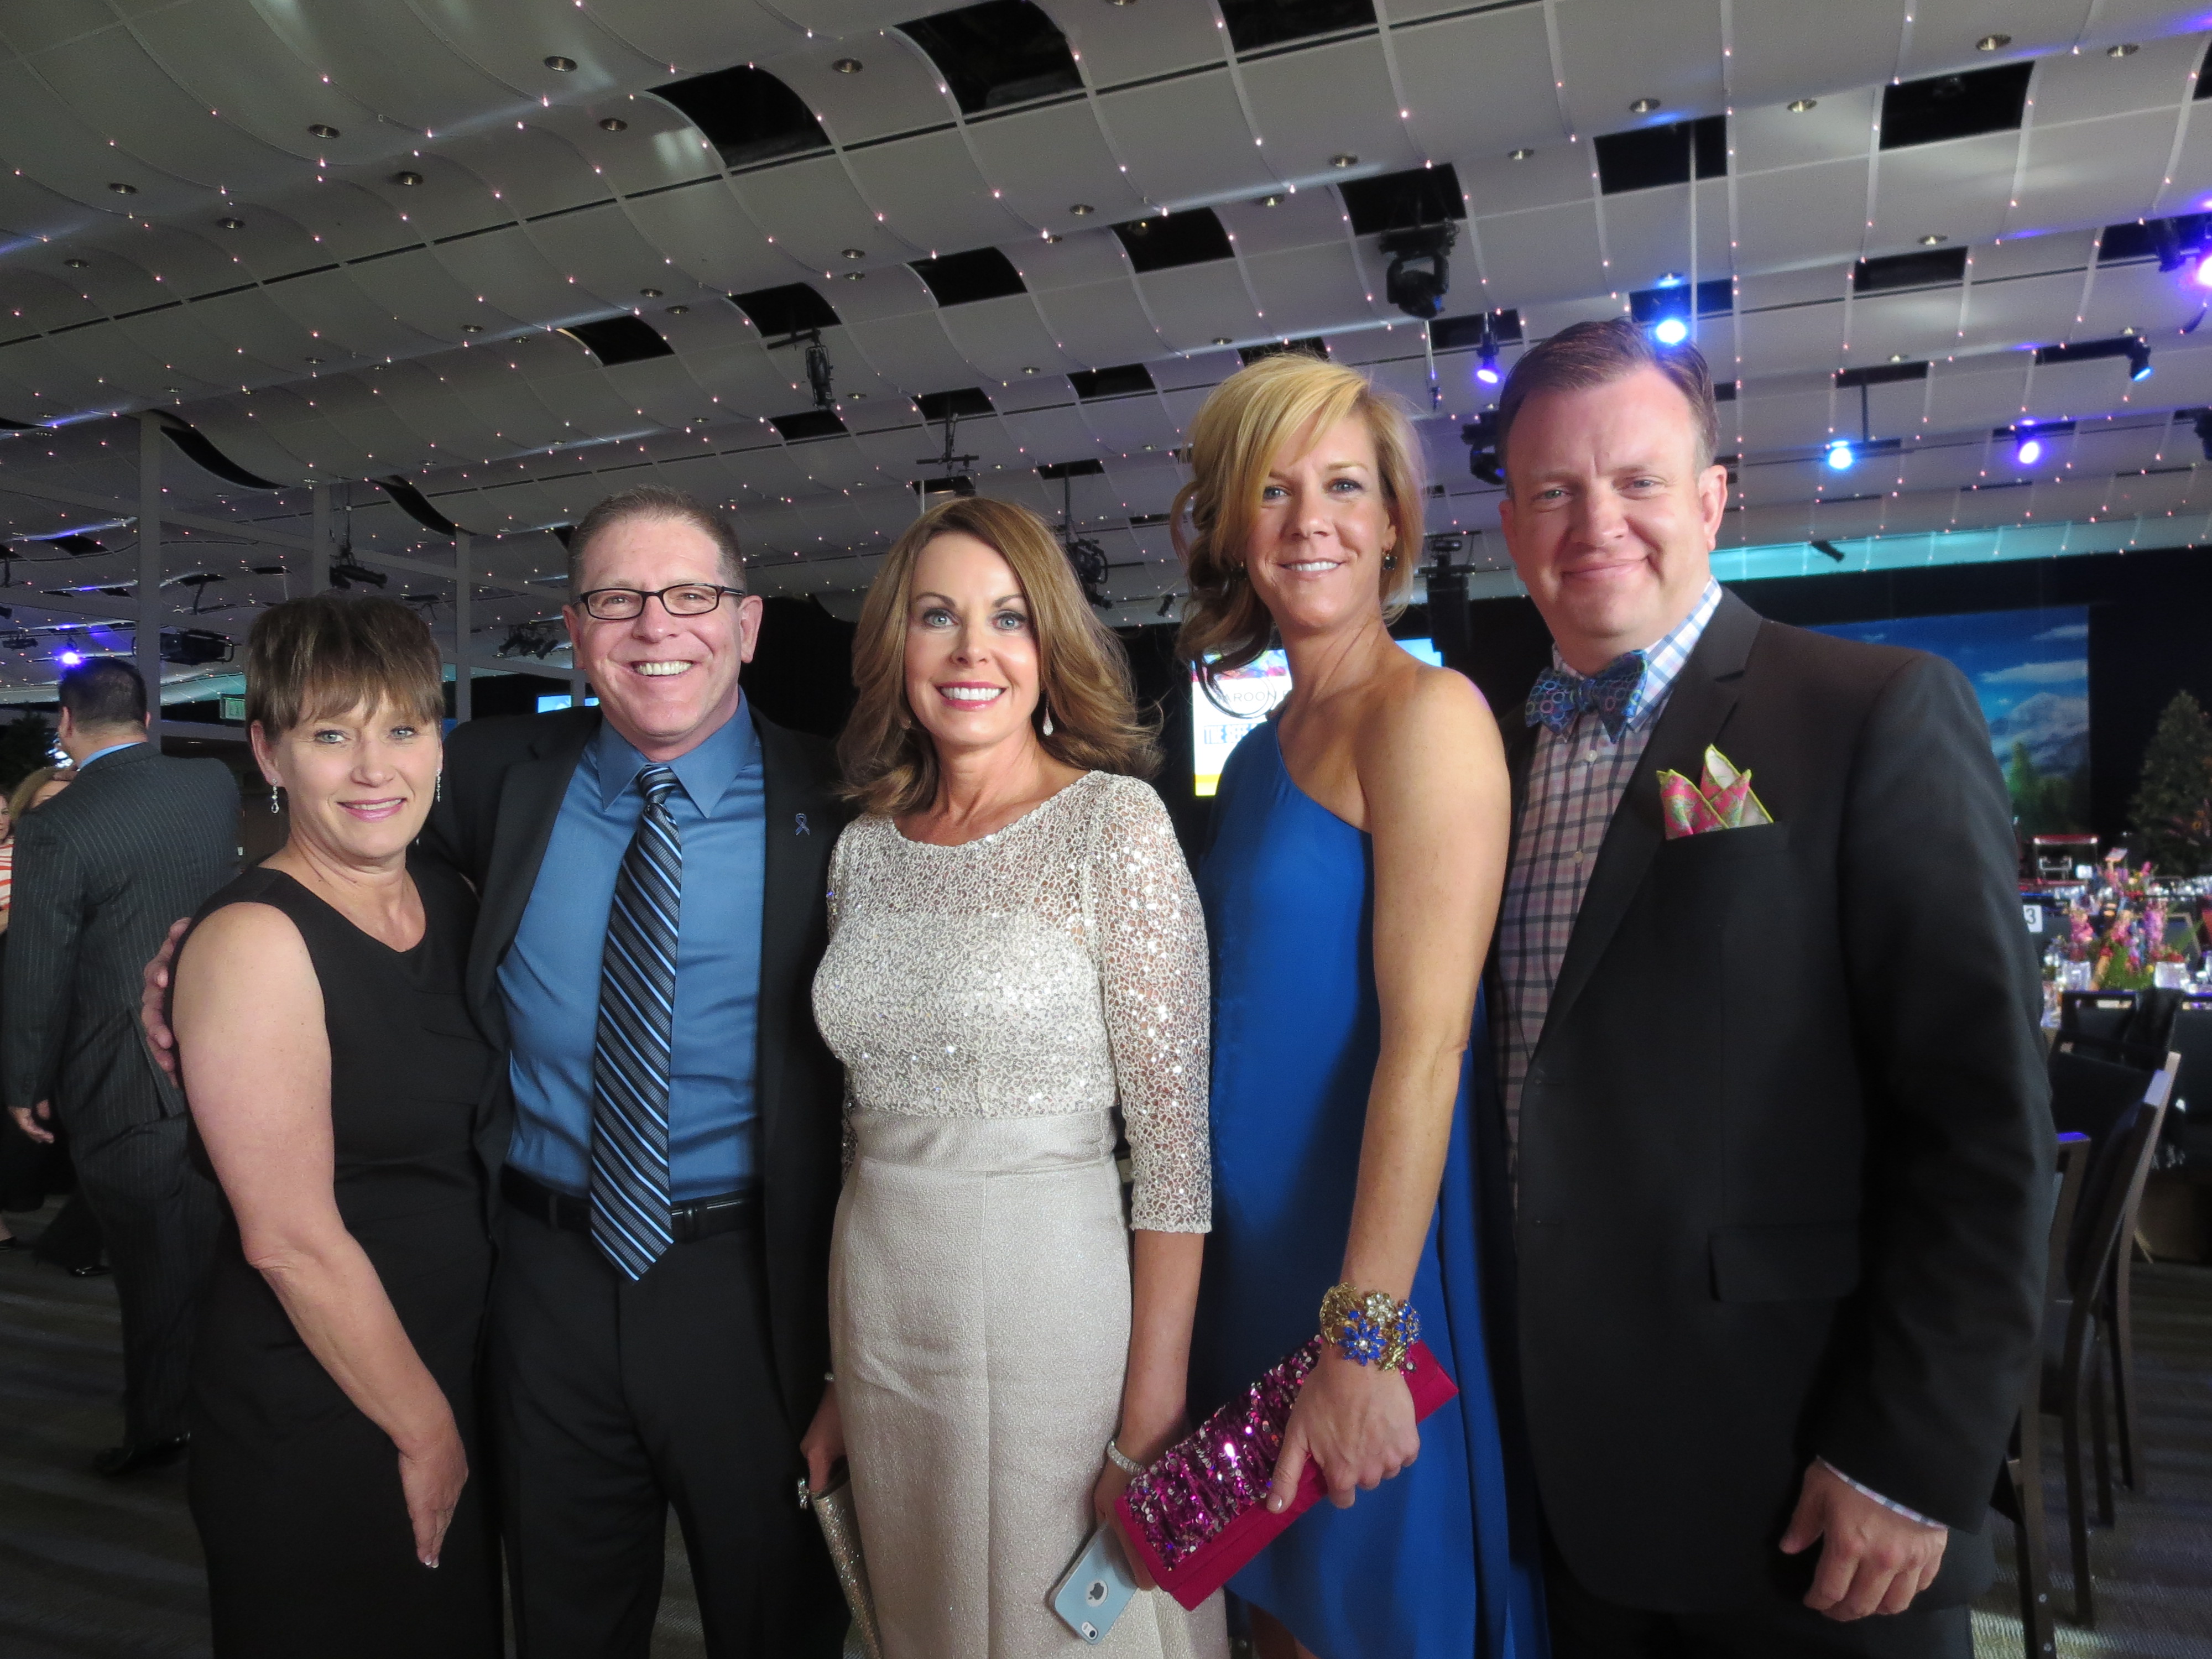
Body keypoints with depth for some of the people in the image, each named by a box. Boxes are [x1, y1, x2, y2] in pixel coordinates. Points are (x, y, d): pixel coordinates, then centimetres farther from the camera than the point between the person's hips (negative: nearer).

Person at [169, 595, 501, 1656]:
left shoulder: (453, 903, 2)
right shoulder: (254, 941, -19)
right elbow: (291, 1240, -20)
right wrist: (424, 1428, -11)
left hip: (463, 1371, 7)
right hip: (312, 1422, -6)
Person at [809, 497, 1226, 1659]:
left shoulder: (1115, 824, -11)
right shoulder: (864, 849, 5)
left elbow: (1174, 1135, -12)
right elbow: (862, 1118, 10)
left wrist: (1149, 1425, -14)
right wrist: (840, 1382, 11)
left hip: (1055, 1302, -5)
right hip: (883, 1318, 5)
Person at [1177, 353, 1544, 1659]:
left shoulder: (1428, 717, -14)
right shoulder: (1260, 753, 9)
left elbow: (1427, 1041, -21)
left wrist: (1363, 1338, -23)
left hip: (1379, 1252, -7)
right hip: (1254, 1256, 7)